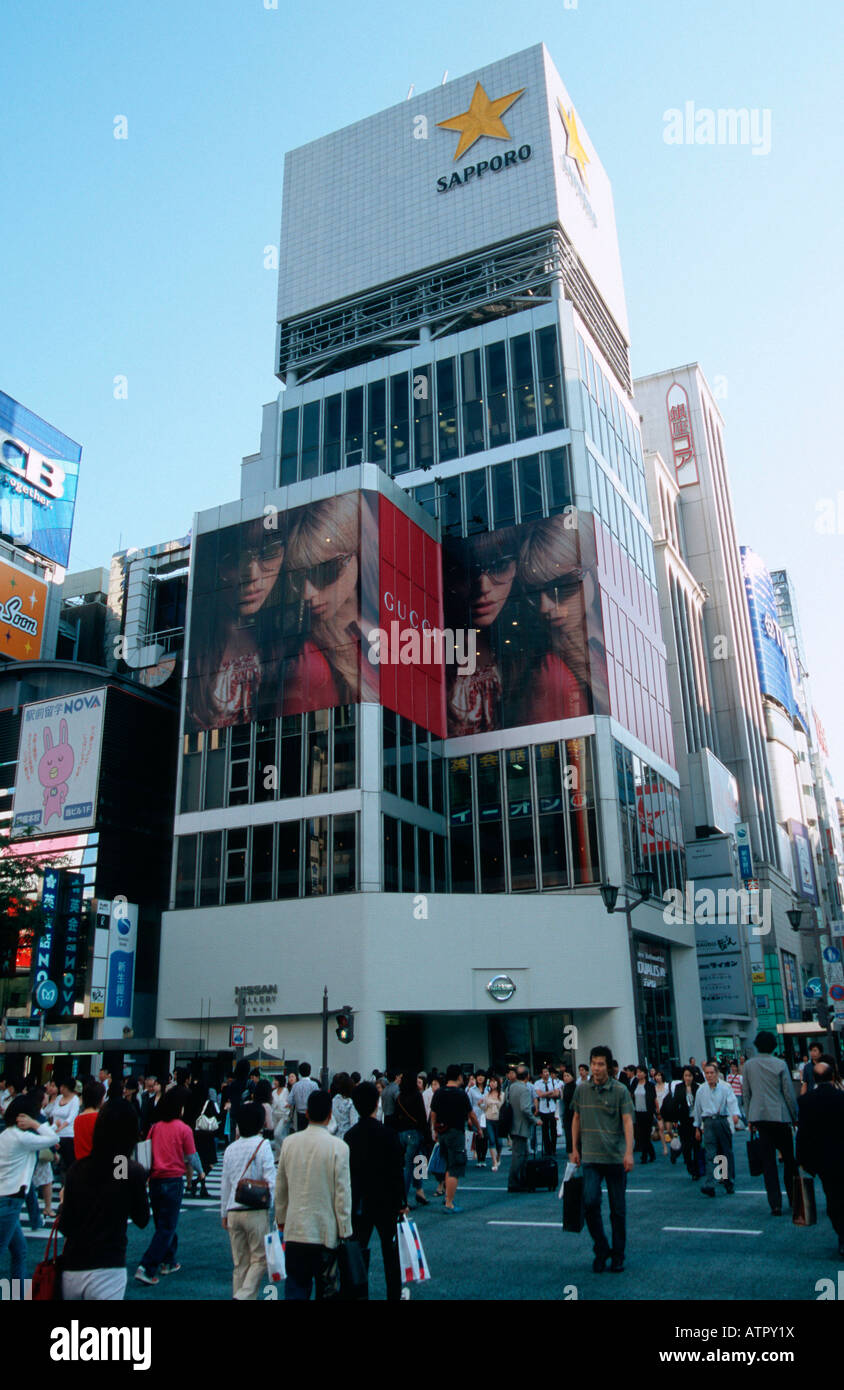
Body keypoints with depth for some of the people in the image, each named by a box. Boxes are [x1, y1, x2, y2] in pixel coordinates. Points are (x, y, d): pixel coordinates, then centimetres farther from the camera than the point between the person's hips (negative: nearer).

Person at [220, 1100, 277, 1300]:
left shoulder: (231, 1148, 7)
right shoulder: (262, 1146, -9)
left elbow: (225, 1184, 12)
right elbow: (271, 1181, -15)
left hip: (233, 1212, 5)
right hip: (255, 1211, -5)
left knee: (240, 1263, 14)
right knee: (260, 1258, 5)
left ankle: (238, 1295, 13)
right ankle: (244, 1296, -10)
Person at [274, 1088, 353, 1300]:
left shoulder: (289, 1142, -1)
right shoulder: (338, 1147, -13)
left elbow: (280, 1186, 9)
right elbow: (342, 1193, -10)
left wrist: (281, 1218, 22)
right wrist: (345, 1232, -1)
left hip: (294, 1230, 3)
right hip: (326, 1232, -3)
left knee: (295, 1289, 8)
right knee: (327, 1290, 11)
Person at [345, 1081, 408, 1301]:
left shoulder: (350, 1135, -5)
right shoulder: (388, 1134, -15)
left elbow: (347, 1172, 1)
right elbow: (397, 1171, -12)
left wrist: (352, 1200, 11)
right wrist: (402, 1202, -2)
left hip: (358, 1205, 2)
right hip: (384, 1203, -2)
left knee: (357, 1252, 10)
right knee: (390, 1252, 13)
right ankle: (394, 1294, 19)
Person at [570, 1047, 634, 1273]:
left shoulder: (620, 1090, -5)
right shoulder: (582, 1090, 4)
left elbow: (628, 1122, -9)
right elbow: (576, 1119, 14)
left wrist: (629, 1153, -19)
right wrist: (575, 1148, 11)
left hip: (616, 1158, -2)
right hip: (590, 1157, 2)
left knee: (618, 1209, 6)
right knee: (590, 1203, -9)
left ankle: (618, 1255, 22)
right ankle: (601, 1250, 11)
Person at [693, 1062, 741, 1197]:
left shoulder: (725, 1087, 0)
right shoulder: (701, 1090, 9)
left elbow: (732, 1102, -15)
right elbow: (697, 1109, 17)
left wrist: (735, 1114, -35)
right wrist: (697, 1128, 19)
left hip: (722, 1121, -1)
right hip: (708, 1123, 1)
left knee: (727, 1152, 7)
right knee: (710, 1154, -8)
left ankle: (730, 1183, 22)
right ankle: (710, 1184, -17)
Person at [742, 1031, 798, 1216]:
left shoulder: (748, 1065, 2)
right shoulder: (780, 1065, -5)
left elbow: (746, 1093, 7)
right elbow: (789, 1093, -2)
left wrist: (749, 1118, 15)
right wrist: (795, 1117, 9)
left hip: (759, 1116, 2)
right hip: (780, 1116, -1)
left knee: (768, 1161, 3)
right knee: (788, 1158, 14)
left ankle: (775, 1204, -1)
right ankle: (793, 1198, 21)